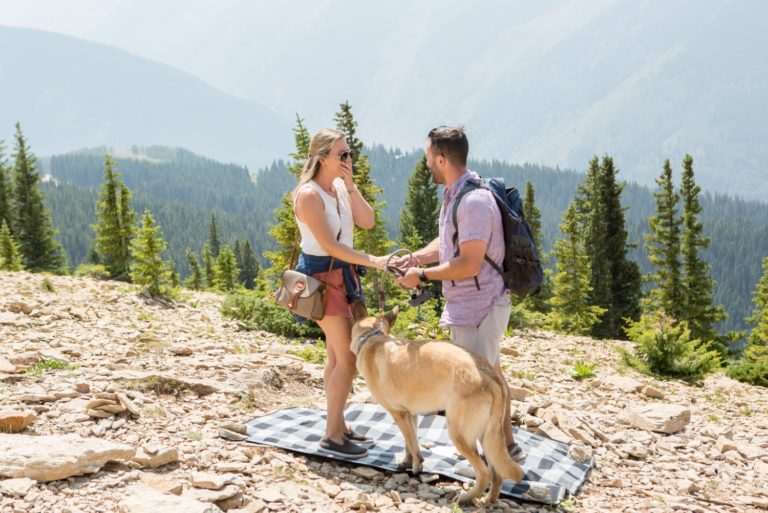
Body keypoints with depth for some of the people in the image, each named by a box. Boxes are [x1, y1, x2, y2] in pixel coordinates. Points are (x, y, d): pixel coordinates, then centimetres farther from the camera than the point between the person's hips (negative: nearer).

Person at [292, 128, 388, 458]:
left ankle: (338, 426, 25)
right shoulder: (309, 195, -19)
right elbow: (329, 245, -24)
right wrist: (373, 261, -27)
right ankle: (332, 436, 2)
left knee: (338, 355, 14)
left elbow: (367, 222, -3)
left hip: (343, 273, 8)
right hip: (321, 275, -8)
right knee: (348, 358, -8)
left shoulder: (340, 187, 5)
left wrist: (350, 185, -11)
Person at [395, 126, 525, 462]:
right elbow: (448, 243, 18)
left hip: (480, 305, -10)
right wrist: (416, 257, 2)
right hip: (468, 304, 10)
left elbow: (469, 264, -25)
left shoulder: (474, 201, -24)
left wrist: (423, 275, -17)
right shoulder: (453, 195, 8)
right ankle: (506, 443, 33)